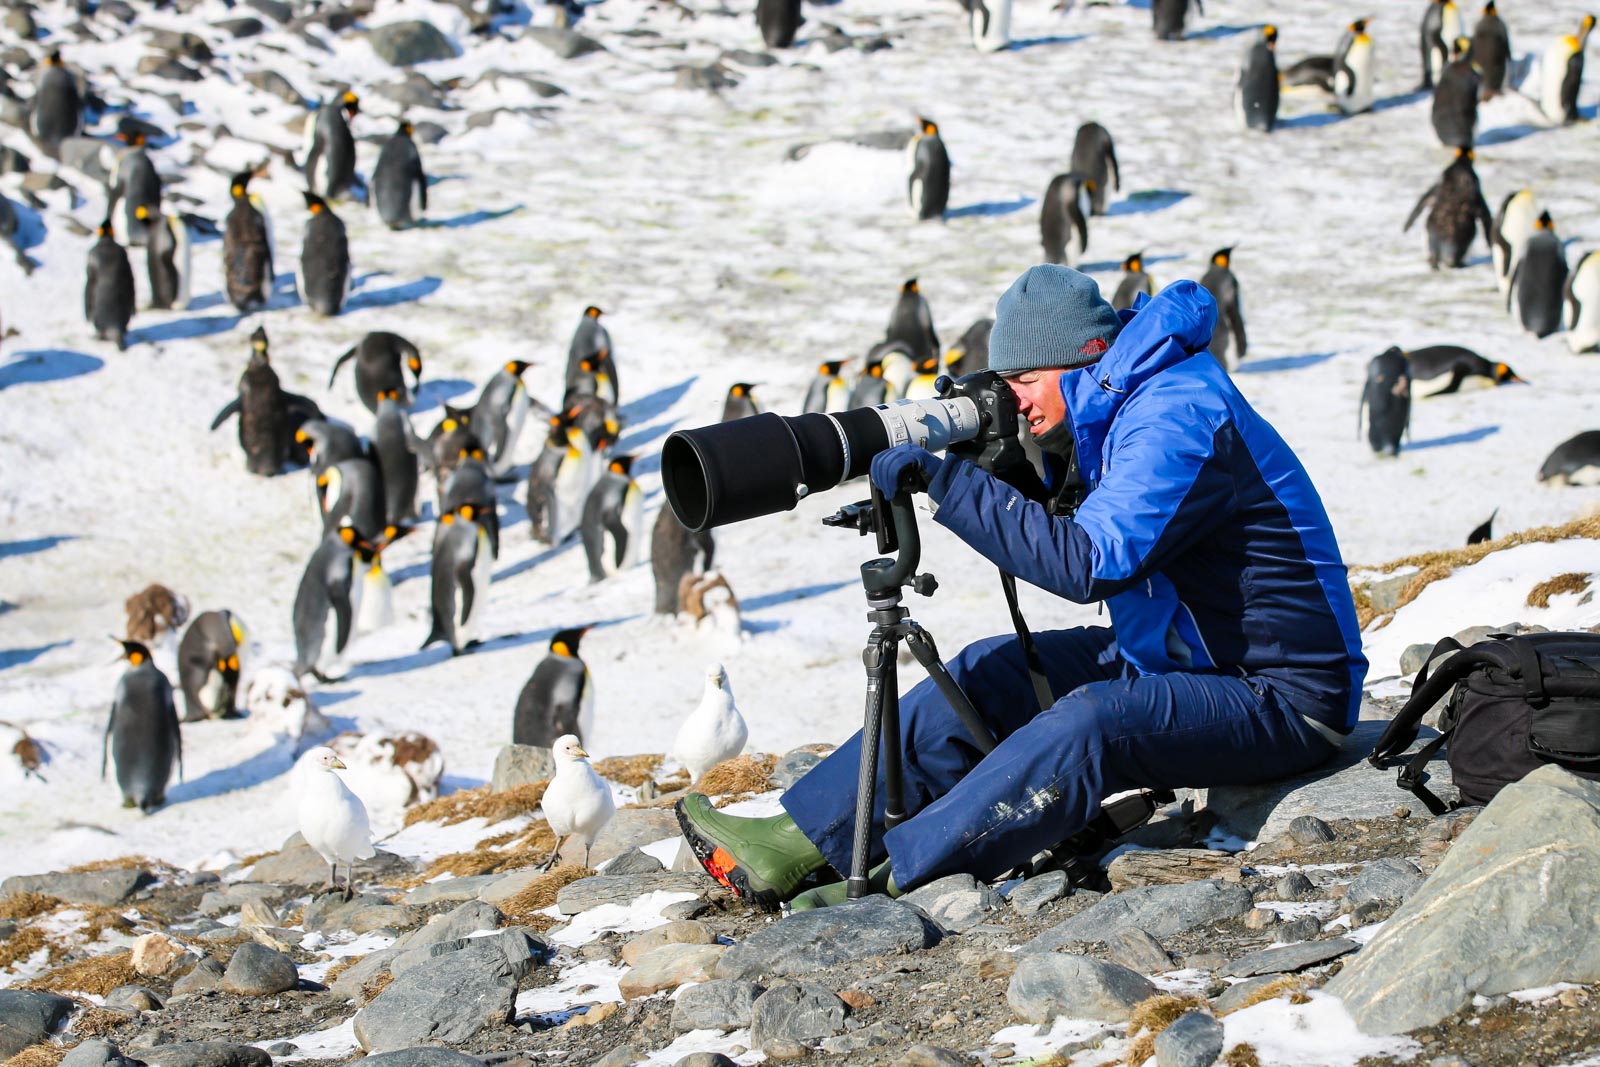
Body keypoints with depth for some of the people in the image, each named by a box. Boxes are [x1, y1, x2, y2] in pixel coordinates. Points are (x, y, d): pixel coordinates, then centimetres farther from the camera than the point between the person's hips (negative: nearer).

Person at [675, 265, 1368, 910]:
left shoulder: (1181, 417, -23)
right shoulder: (1122, 408, 8)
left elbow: (1088, 564, -32)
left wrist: (945, 480, -31)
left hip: (1279, 697, -10)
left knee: (1091, 720, -33)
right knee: (991, 673, 2)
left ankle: (889, 883, -32)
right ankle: (802, 843, -2)